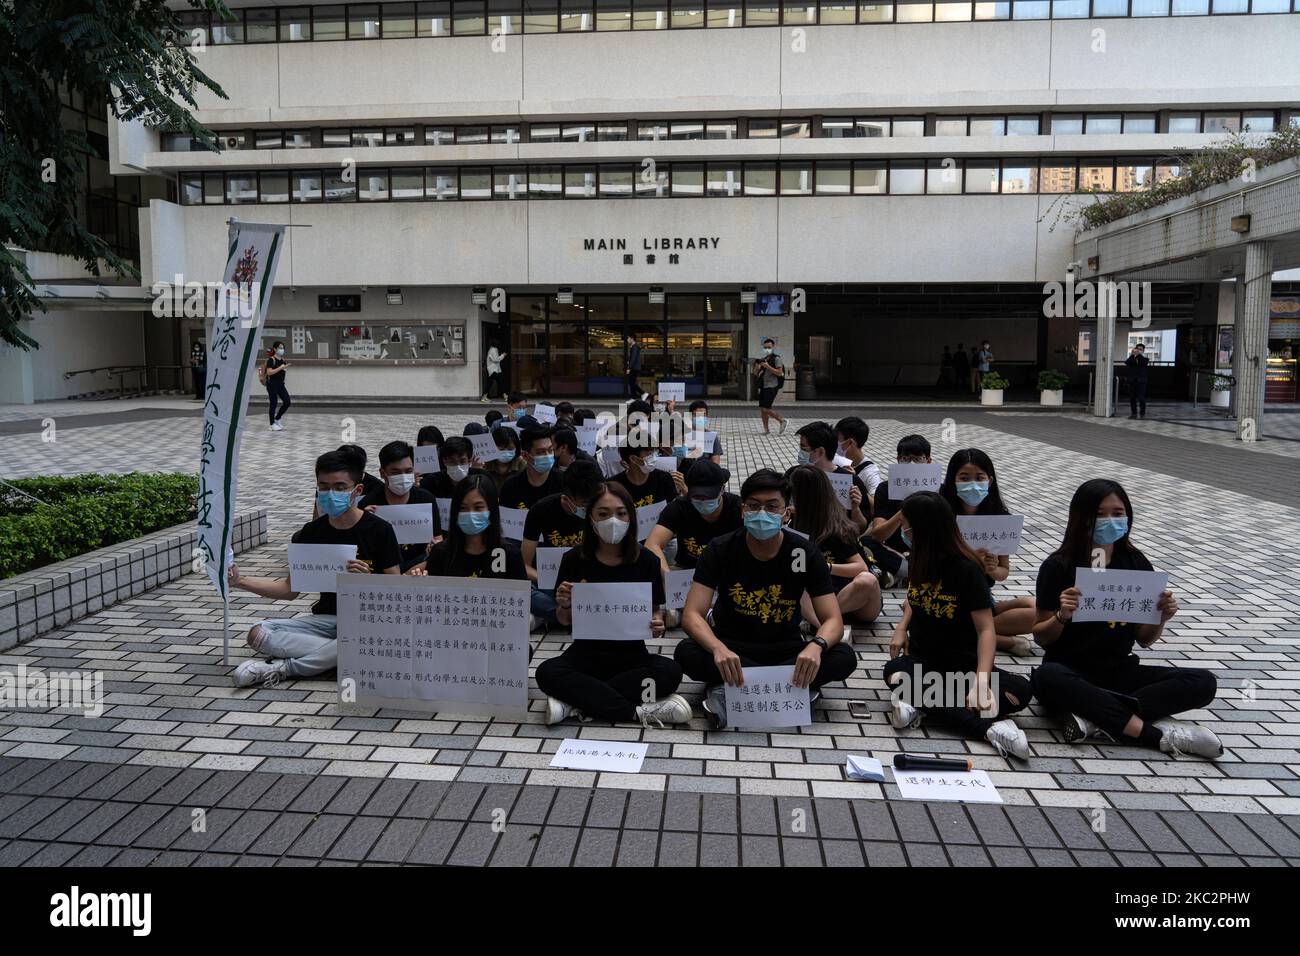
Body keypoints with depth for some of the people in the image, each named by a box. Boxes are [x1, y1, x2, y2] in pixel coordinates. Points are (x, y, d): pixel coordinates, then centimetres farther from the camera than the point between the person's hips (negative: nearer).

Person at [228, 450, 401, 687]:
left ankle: (284, 666, -23)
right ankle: (340, 654, -20)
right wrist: (241, 582, 1)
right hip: (326, 618, 4)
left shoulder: (379, 530, -5)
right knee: (258, 634, -19)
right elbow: (290, 589, 11)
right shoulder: (311, 533, 7)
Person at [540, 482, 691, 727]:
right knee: (547, 672, -29)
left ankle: (576, 703, -21)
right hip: (587, 653, 0)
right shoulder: (574, 560, -4)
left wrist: (657, 626, -16)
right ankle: (640, 711, -25)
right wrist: (564, 605, -18)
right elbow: (565, 621, 5)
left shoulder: (646, 561, -5)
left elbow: (655, 611, 6)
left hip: (631, 654, 1)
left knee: (670, 672, -29)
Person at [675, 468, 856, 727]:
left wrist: (816, 646, -38)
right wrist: (718, 649, -42)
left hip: (786, 649, 1)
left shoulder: (804, 553, -9)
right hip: (731, 648, -1)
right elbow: (692, 615, -19)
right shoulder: (720, 549, -11)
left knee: (844, 657, -26)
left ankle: (728, 691, -27)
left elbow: (833, 620, -12)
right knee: (686, 653, -32)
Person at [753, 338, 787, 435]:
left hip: (772, 387, -7)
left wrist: (768, 366, -19)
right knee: (762, 409, 5)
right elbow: (755, 374, 15)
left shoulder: (776, 358, -5)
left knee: (766, 409, -14)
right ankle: (766, 429, 15)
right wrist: (757, 366, -5)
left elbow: (779, 373, -13)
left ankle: (782, 421, 4)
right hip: (763, 386, 7)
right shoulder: (762, 360, 16)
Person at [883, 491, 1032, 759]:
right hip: (920, 661, 3)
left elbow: (986, 629, -16)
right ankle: (988, 727, -33)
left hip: (962, 664, -3)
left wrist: (981, 681, -30)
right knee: (895, 672, -33)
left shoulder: (966, 569, -12)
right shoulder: (920, 561, 4)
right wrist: (902, 626, 2)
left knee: (1020, 690, -29)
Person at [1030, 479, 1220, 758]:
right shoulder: (1058, 566, -7)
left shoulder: (1136, 563, 3)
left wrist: (1161, 618, -12)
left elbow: (1144, 639, 9)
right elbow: (1041, 638, -3)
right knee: (1046, 678, -38)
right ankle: (1156, 733, -30)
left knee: (1203, 682, -18)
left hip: (1120, 670, 4)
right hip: (1071, 671, -4)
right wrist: (1062, 616, -23)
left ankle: (1098, 718, -27)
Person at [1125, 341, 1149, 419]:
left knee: (1141, 398, -7)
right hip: (1132, 381, 2)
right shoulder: (1131, 358, 12)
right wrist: (1132, 354, -19)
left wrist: (1138, 354, -22)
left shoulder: (1144, 358, 8)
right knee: (1132, 398, 3)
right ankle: (1134, 413, 10)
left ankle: (1142, 414, 0)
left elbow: (1144, 362, -15)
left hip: (1141, 381, -2)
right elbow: (1126, 363, -9)